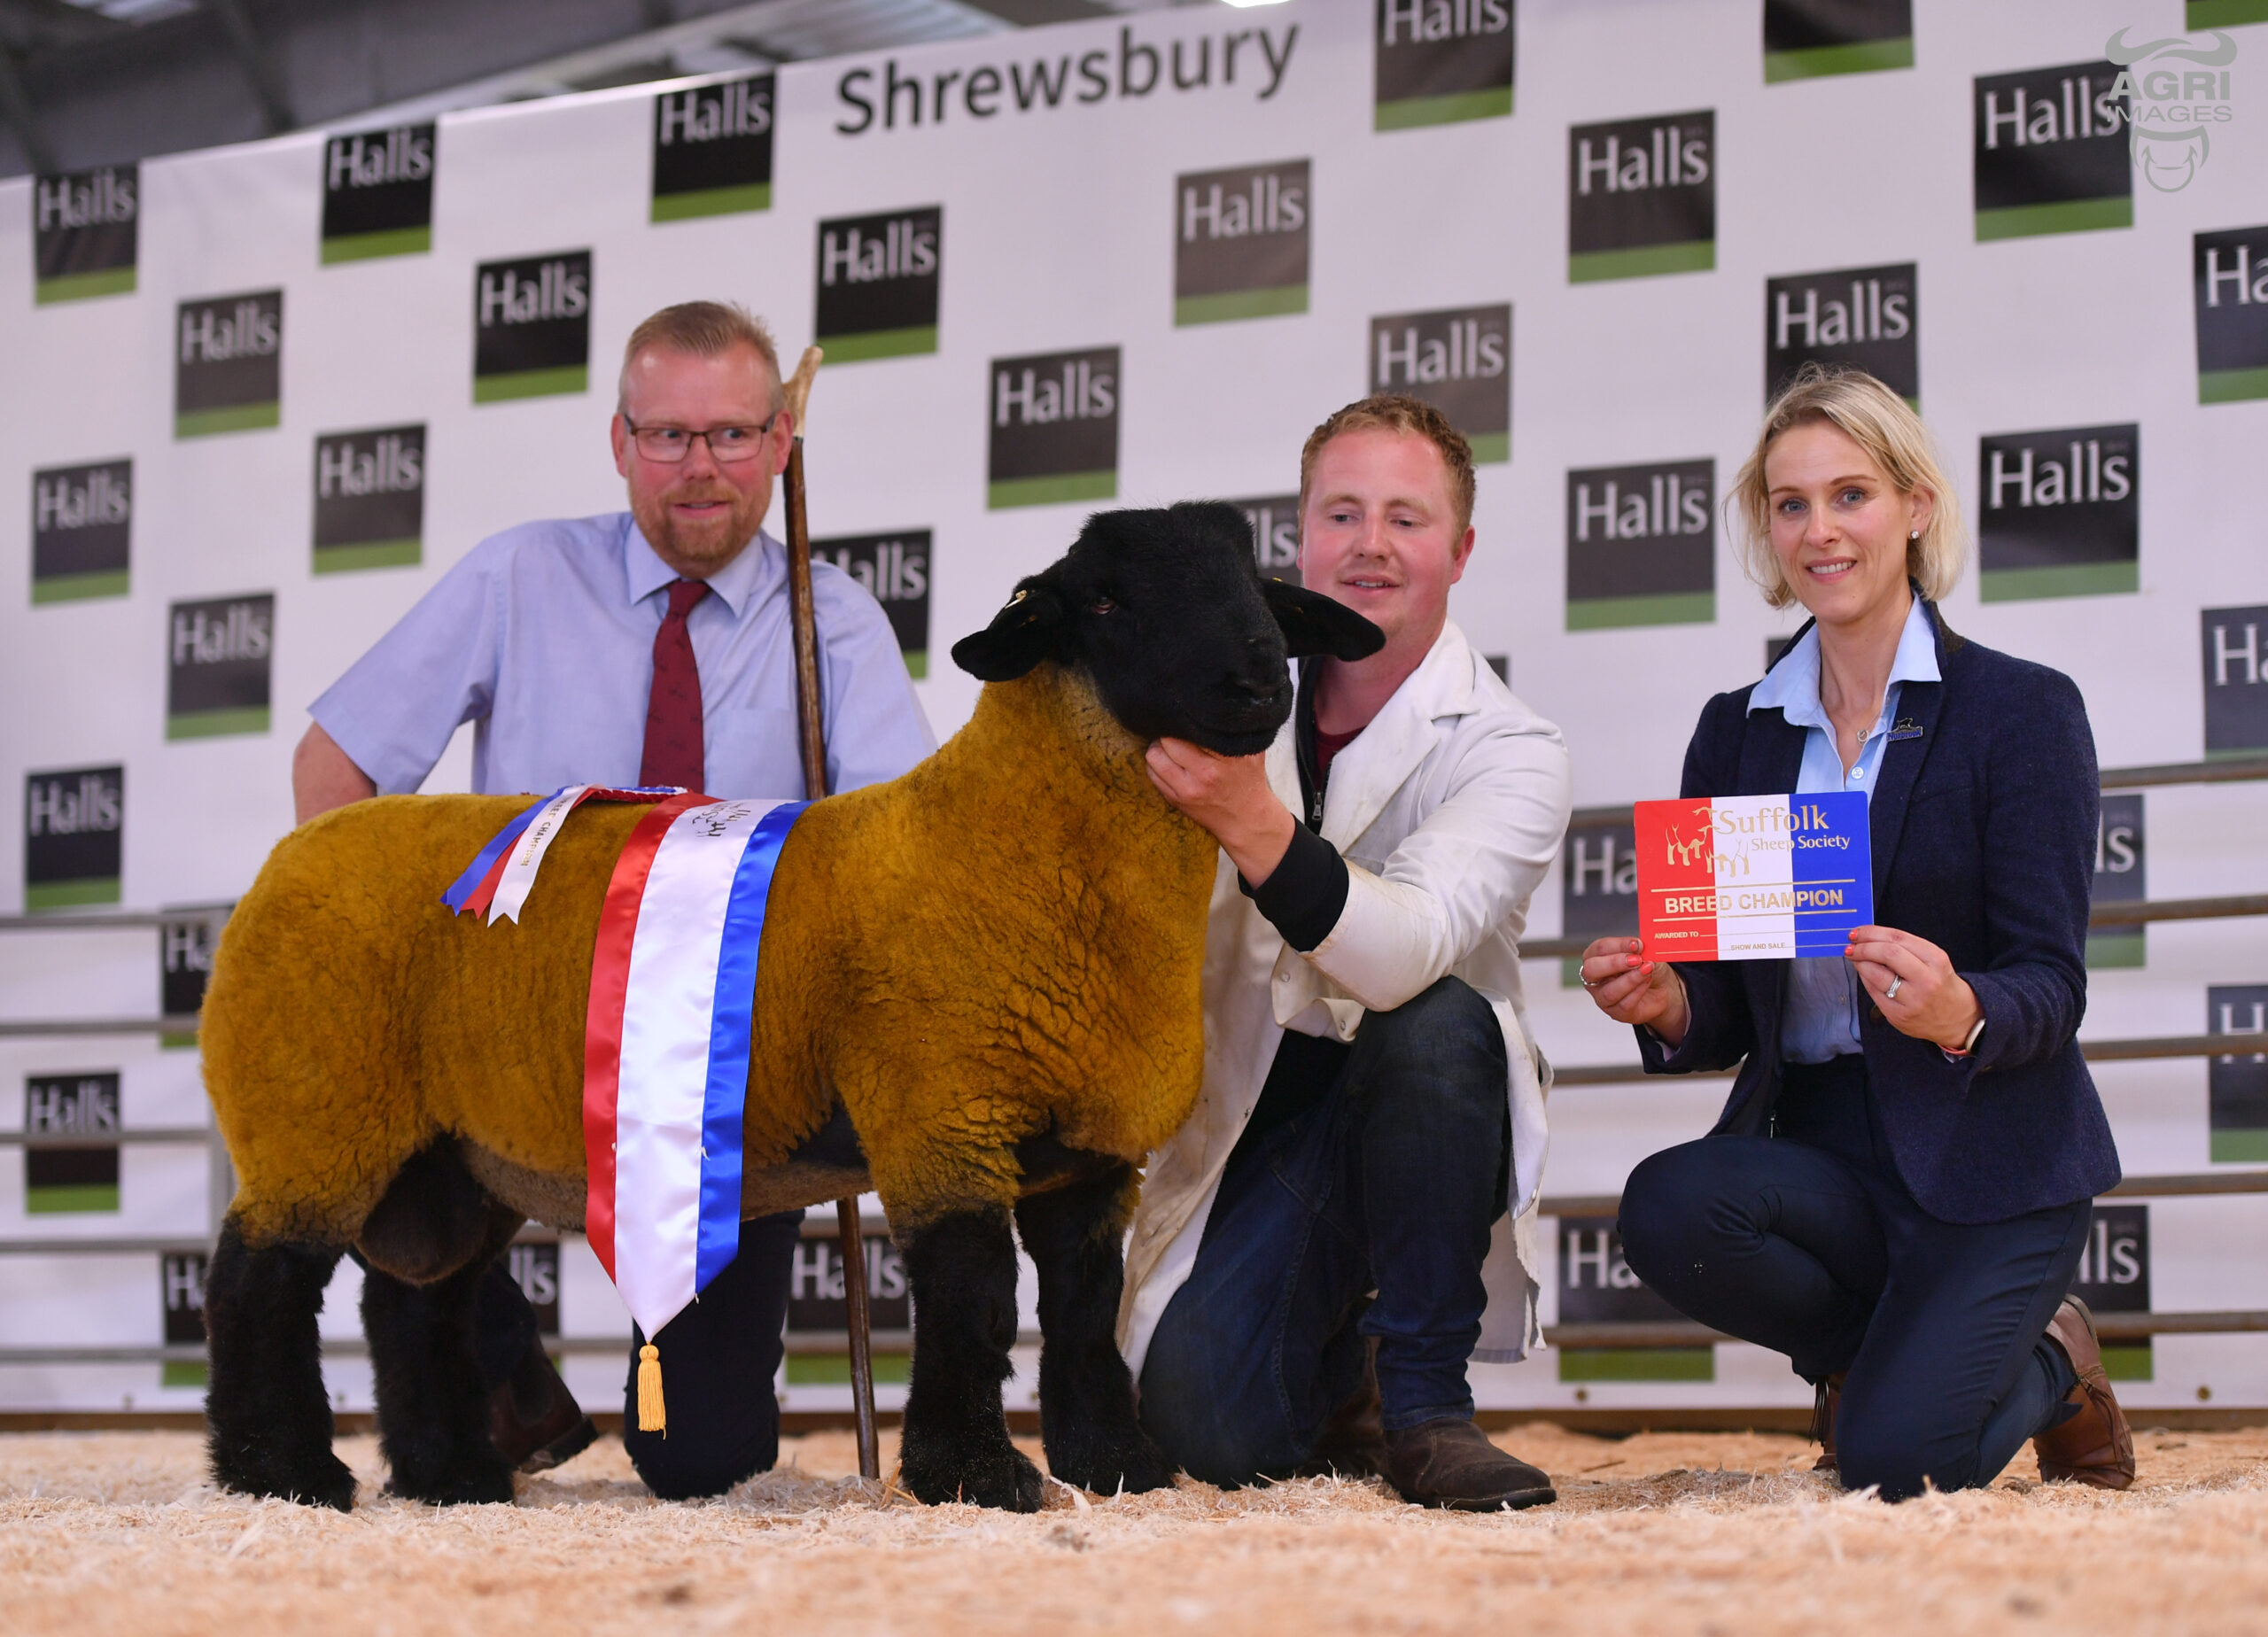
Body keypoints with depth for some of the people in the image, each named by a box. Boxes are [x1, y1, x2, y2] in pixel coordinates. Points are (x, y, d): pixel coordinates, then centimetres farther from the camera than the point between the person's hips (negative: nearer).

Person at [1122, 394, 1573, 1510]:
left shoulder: (1510, 751, -11)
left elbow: (1408, 949, -30)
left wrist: (1252, 822, -45)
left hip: (1417, 1118, -2)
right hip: (1248, 1118, 2)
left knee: (1438, 1021, -36)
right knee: (1205, 1426, -22)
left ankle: (1422, 1394, -19)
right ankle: (1337, 1372, 17)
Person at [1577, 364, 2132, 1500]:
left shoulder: (2023, 711, -4)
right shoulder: (1734, 735, 9)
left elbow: (2052, 986, -9)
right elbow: (1731, 1007, 9)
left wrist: (1958, 1012, -32)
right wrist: (1671, 1008, -15)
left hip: (1987, 1154, -4)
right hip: (1818, 1143, 4)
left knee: (1895, 1460, -24)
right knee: (1669, 1209, -30)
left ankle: (2044, 1367, 13)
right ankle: (1882, 1348, 2)